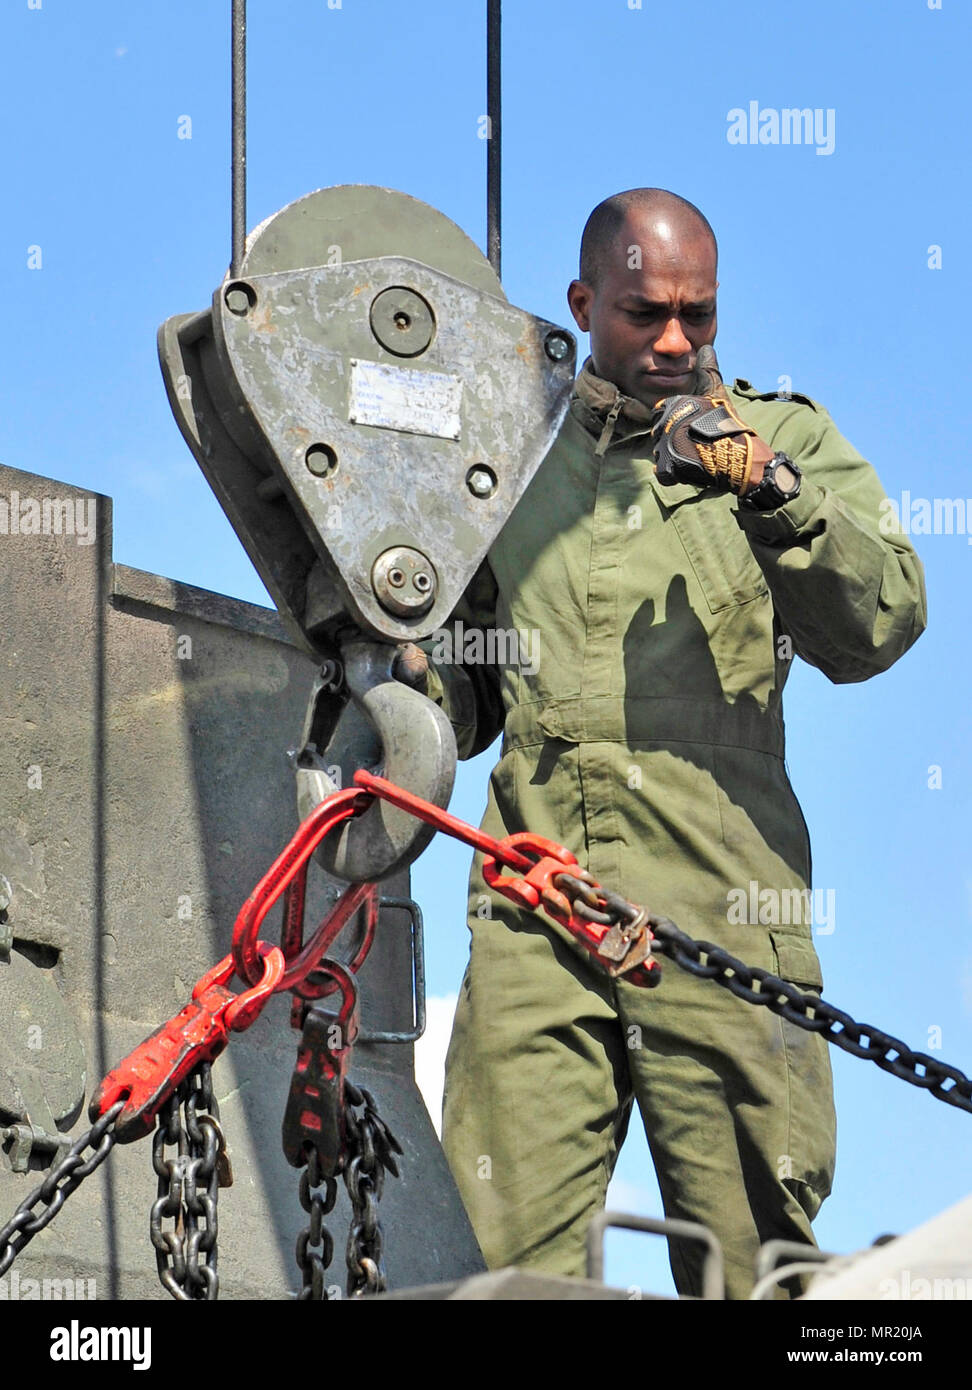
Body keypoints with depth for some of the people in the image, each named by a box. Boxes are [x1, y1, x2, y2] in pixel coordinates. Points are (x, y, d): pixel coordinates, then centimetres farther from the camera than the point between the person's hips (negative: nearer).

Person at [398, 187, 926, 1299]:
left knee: (748, 1253, -3)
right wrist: (414, 681, 8)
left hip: (721, 911, -2)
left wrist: (774, 495, -19)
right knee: (512, 1251, -5)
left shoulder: (788, 440, 11)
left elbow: (875, 628, -5)